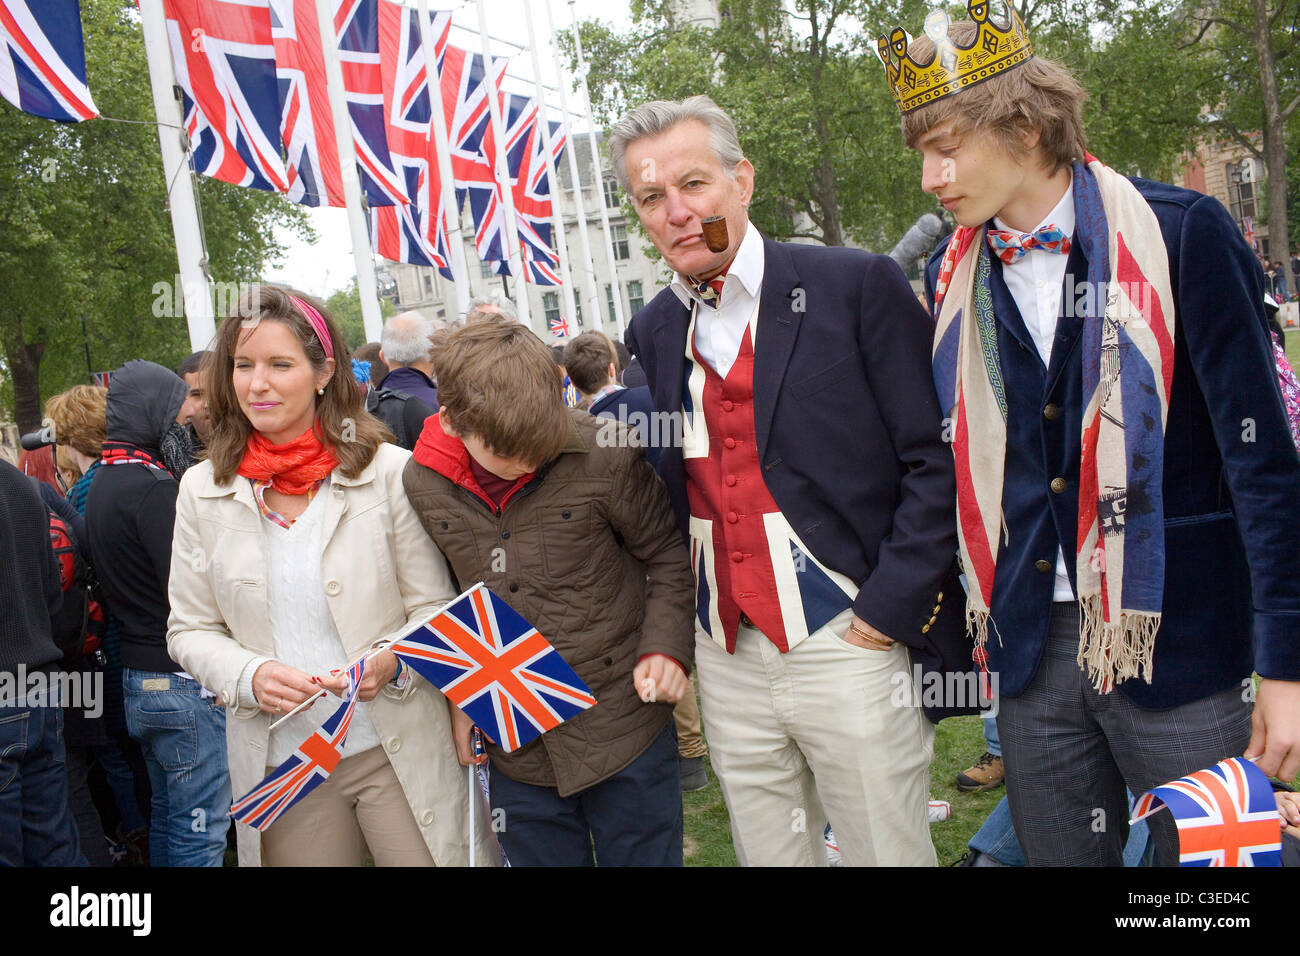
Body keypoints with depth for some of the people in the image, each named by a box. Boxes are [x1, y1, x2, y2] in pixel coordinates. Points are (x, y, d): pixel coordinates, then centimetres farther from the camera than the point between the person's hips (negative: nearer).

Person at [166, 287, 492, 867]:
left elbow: (435, 609, 0)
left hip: (397, 750, -2)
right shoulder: (202, 492, 3)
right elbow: (190, 630, 7)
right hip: (281, 764, 2)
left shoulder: (387, 471, -5)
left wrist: (391, 661, -20)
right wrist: (249, 676, -12)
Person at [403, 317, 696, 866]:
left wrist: (666, 646, -13)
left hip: (625, 729, -3)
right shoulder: (421, 483, -6)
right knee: (542, 857, 17)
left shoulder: (604, 456, -16)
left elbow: (665, 554, -2)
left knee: (644, 857, 12)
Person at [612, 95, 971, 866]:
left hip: (848, 648, -4)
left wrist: (884, 613, -13)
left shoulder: (859, 286, -7)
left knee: (890, 850, 7)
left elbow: (936, 458, -9)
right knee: (768, 852, 16)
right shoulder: (654, 332, 8)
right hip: (728, 661, 5)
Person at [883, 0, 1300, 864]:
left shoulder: (1182, 234, -8)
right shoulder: (953, 274, 6)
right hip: (1033, 650, 4)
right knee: (1057, 849, 14)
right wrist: (963, 615, 6)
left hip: (1179, 644, -4)